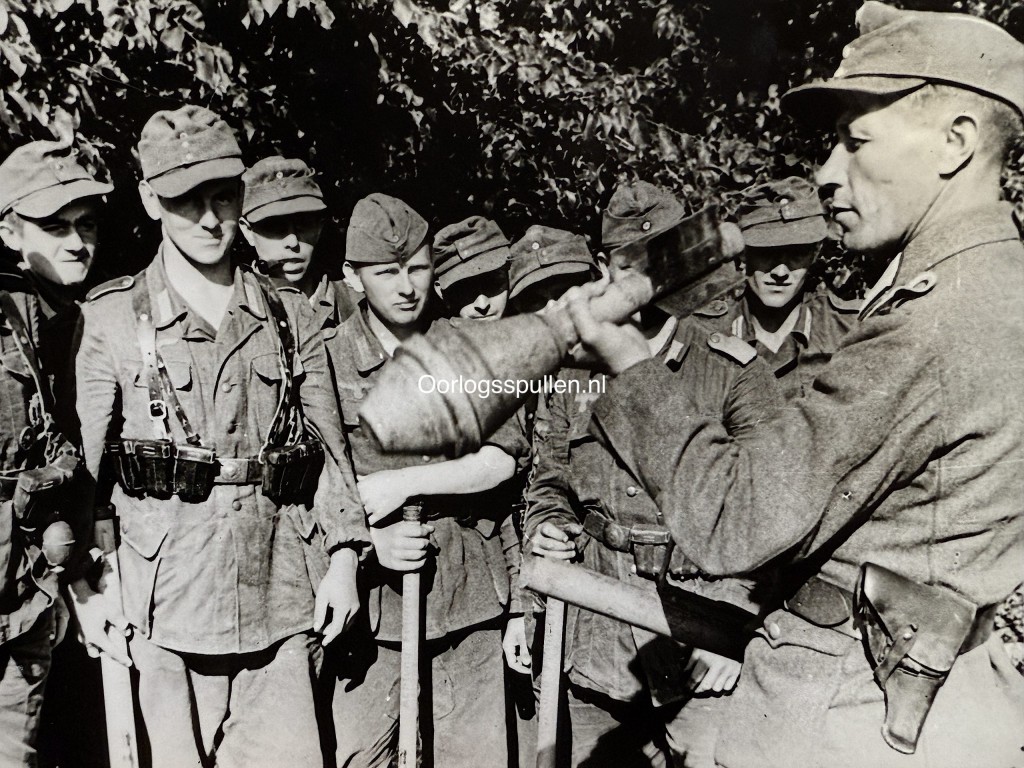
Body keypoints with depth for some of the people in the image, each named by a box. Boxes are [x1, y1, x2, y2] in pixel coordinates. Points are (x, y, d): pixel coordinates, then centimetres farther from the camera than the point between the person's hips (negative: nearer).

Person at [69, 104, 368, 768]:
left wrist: (343, 558, 0)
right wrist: (86, 586, -4)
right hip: (167, 603, -1)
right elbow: (80, 462, 1)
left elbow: (329, 447, 6)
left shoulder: (292, 318, 7)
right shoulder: (113, 318, 0)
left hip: (282, 599, 2)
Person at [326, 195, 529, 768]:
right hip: (372, 595, -1)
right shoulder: (328, 360, -3)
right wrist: (370, 538, -16)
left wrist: (403, 482, -14)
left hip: (469, 594, 2)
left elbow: (502, 458, -4)